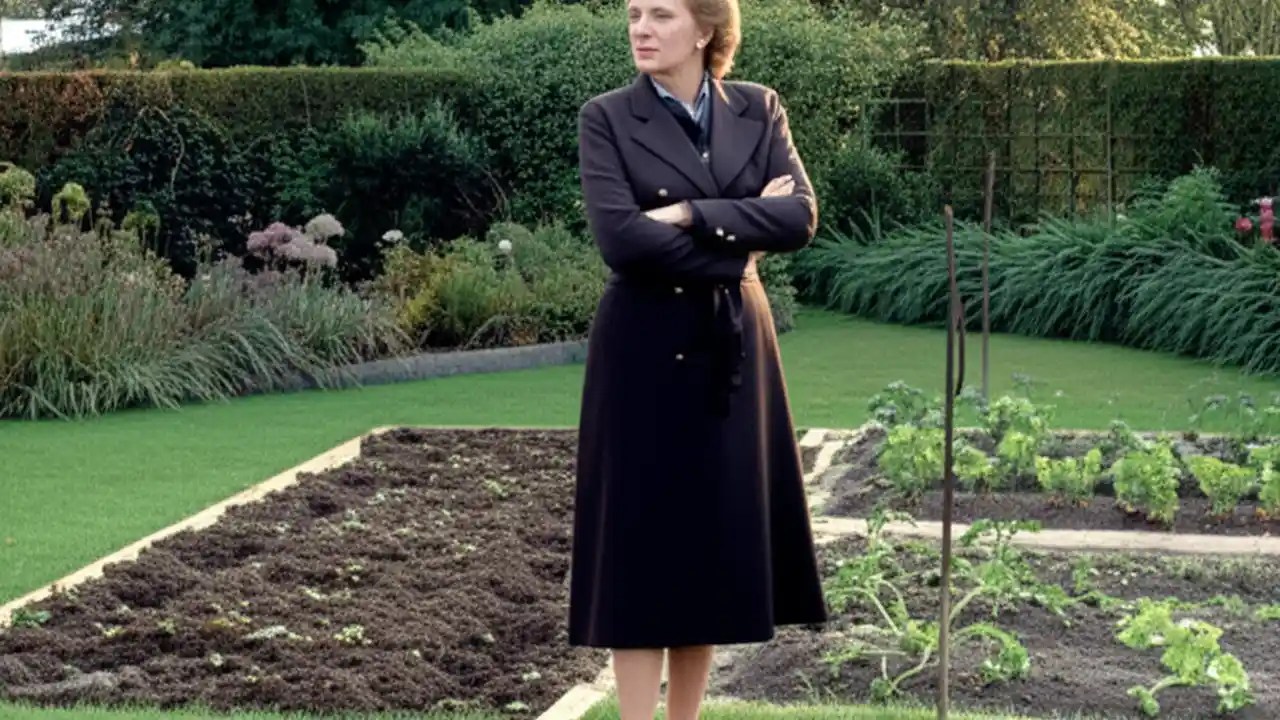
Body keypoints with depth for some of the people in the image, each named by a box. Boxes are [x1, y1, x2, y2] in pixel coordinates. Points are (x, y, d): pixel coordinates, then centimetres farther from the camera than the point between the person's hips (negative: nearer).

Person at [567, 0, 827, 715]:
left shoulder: (759, 109, 5)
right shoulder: (607, 118, -4)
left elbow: (801, 215, -7)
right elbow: (621, 238, -16)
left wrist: (690, 215, -16)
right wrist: (738, 236, -11)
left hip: (735, 348, 4)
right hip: (646, 350, -3)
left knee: (719, 540, 7)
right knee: (642, 539, -2)